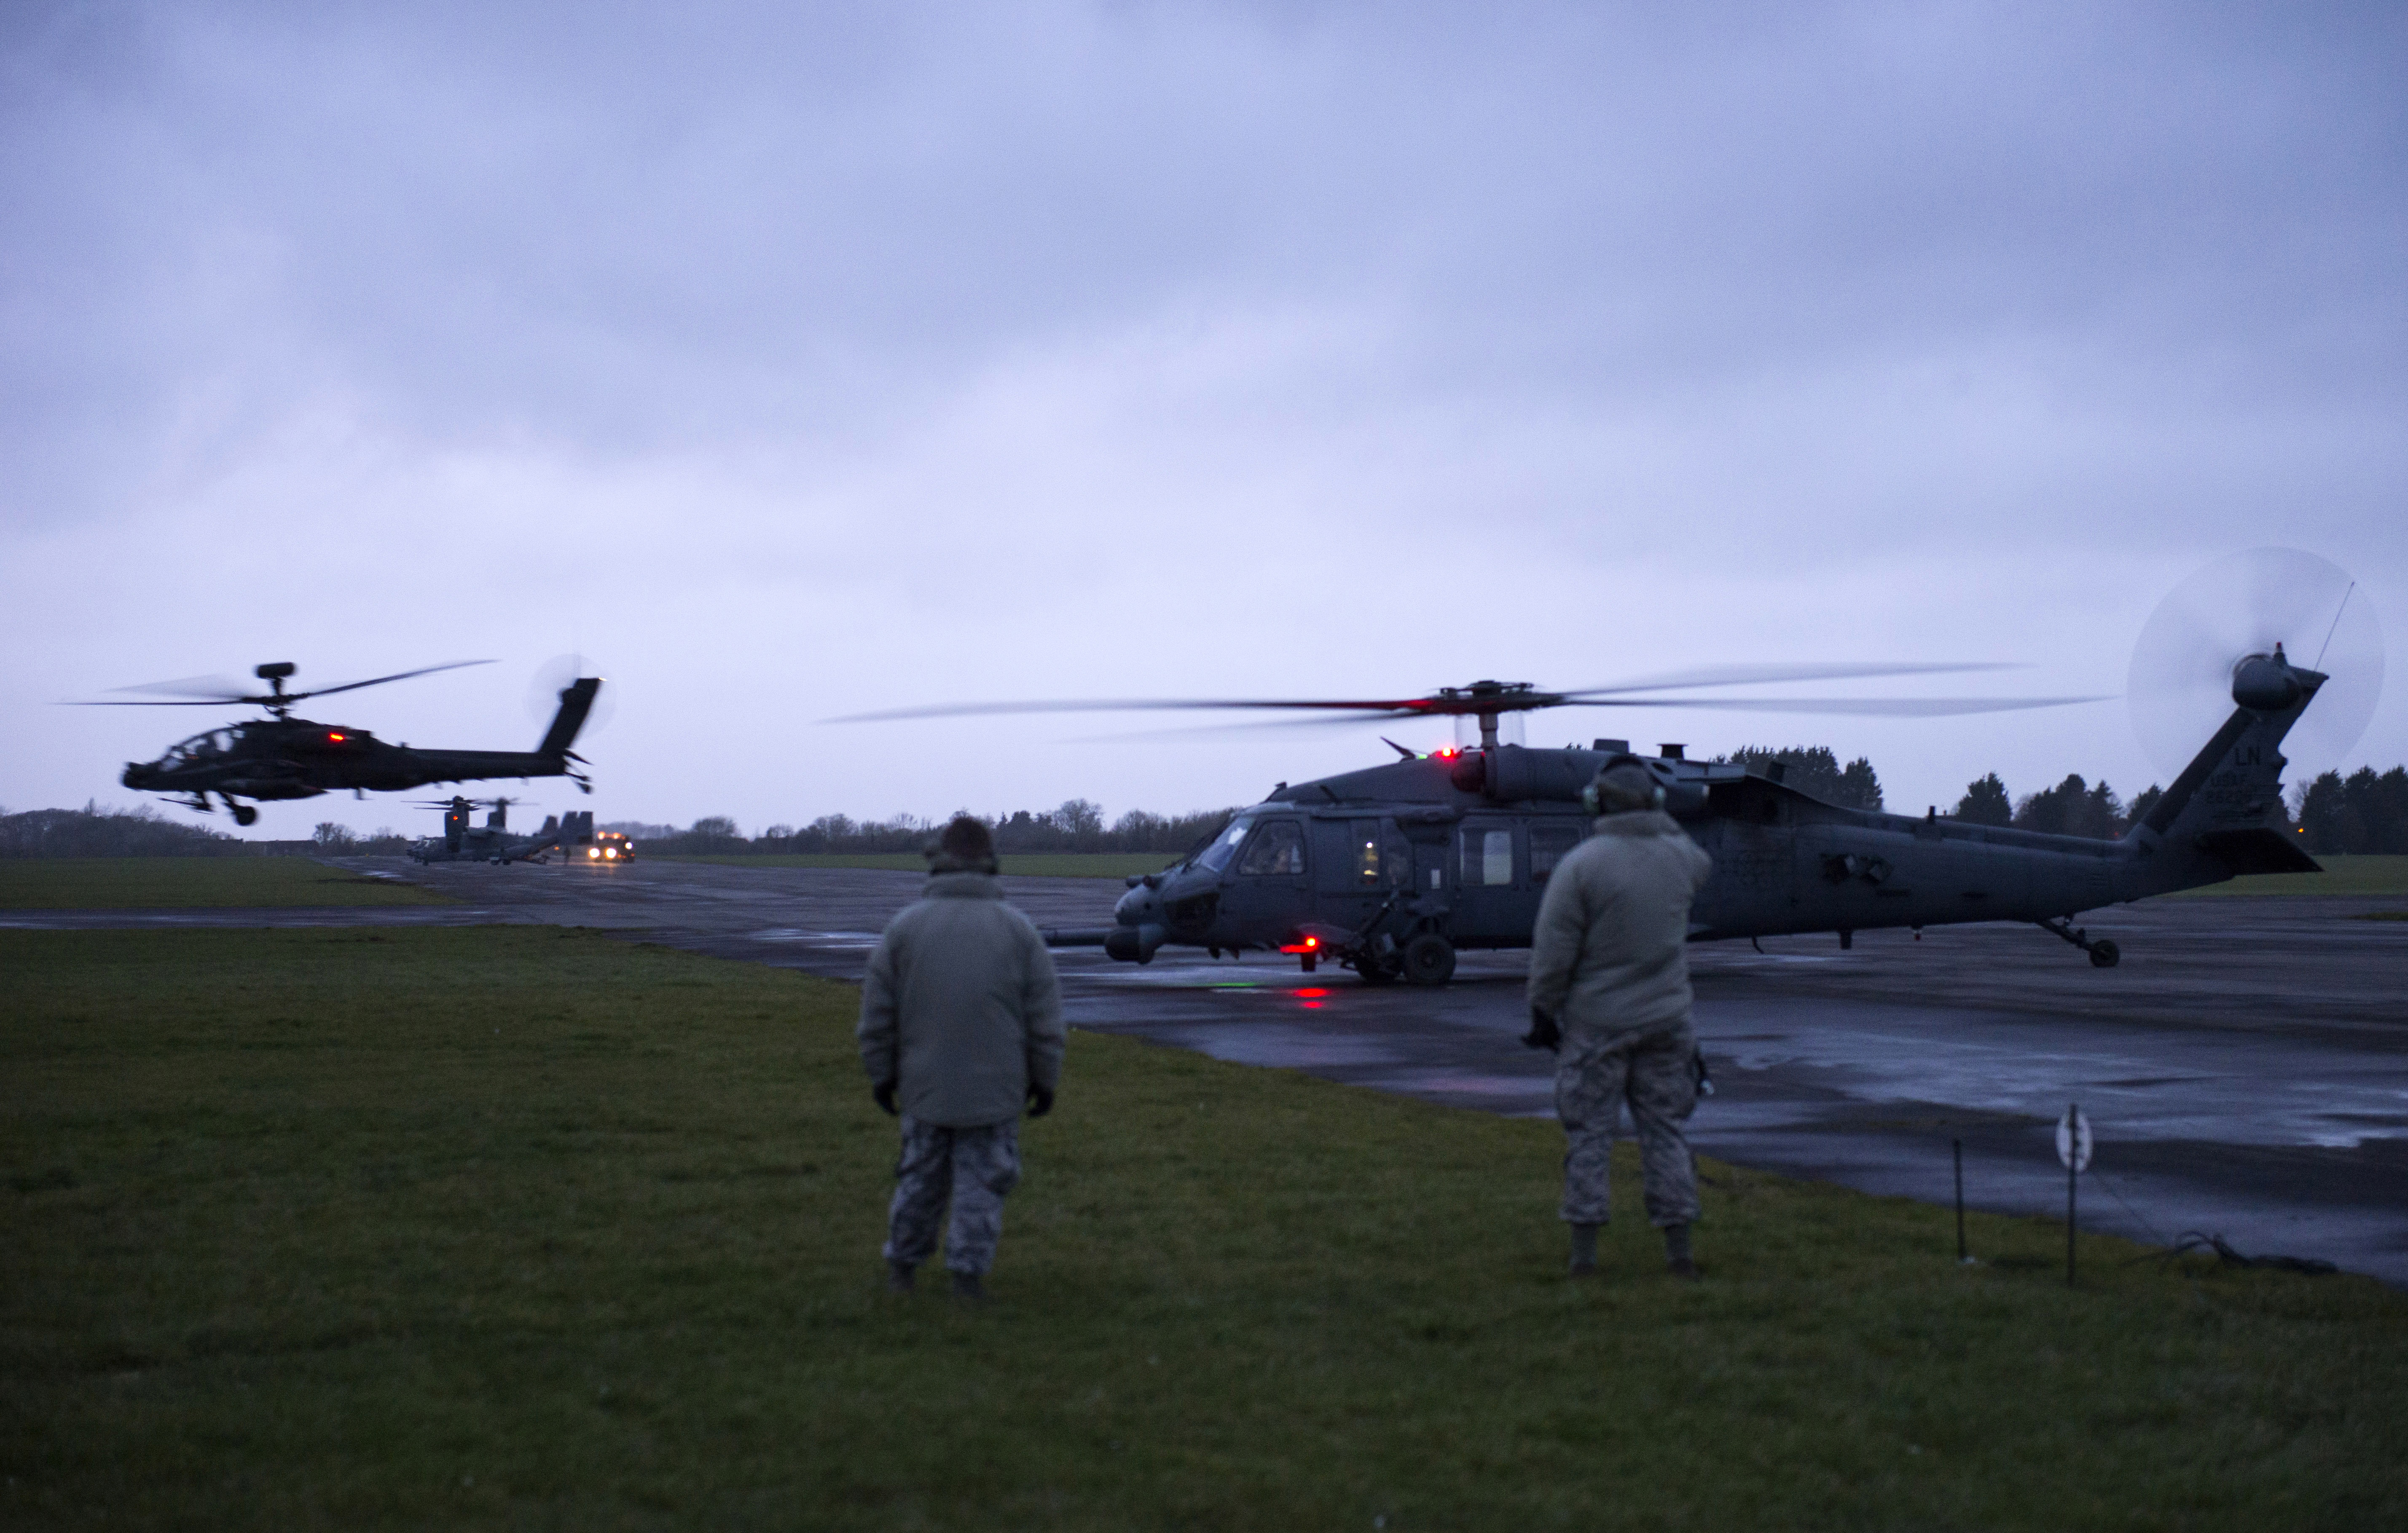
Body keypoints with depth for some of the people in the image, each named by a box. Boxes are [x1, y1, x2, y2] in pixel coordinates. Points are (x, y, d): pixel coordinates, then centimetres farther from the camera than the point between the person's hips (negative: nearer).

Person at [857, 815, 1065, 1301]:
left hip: (924, 1083, 1)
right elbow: (1045, 1018, 1)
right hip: (995, 1087, -1)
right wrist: (1045, 1079, 10)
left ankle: (902, 1265, 23)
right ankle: (968, 1271, 3)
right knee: (982, 1179, 5)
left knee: (921, 1175, 14)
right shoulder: (1017, 929, -1)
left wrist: (881, 1074, 13)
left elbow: (878, 1014, 2)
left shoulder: (904, 927, -2)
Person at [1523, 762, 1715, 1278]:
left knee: (1589, 1136, 3)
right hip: (1665, 1022, 4)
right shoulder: (1679, 858, 1)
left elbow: (1553, 951, -12)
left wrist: (1543, 1012, -1)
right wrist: (1663, 824, 37)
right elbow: (1701, 863, 29)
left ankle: (1584, 1251, 4)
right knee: (1665, 1132, 9)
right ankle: (1679, 1250, 10)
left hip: (1597, 1024, -4)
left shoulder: (1581, 864, -13)